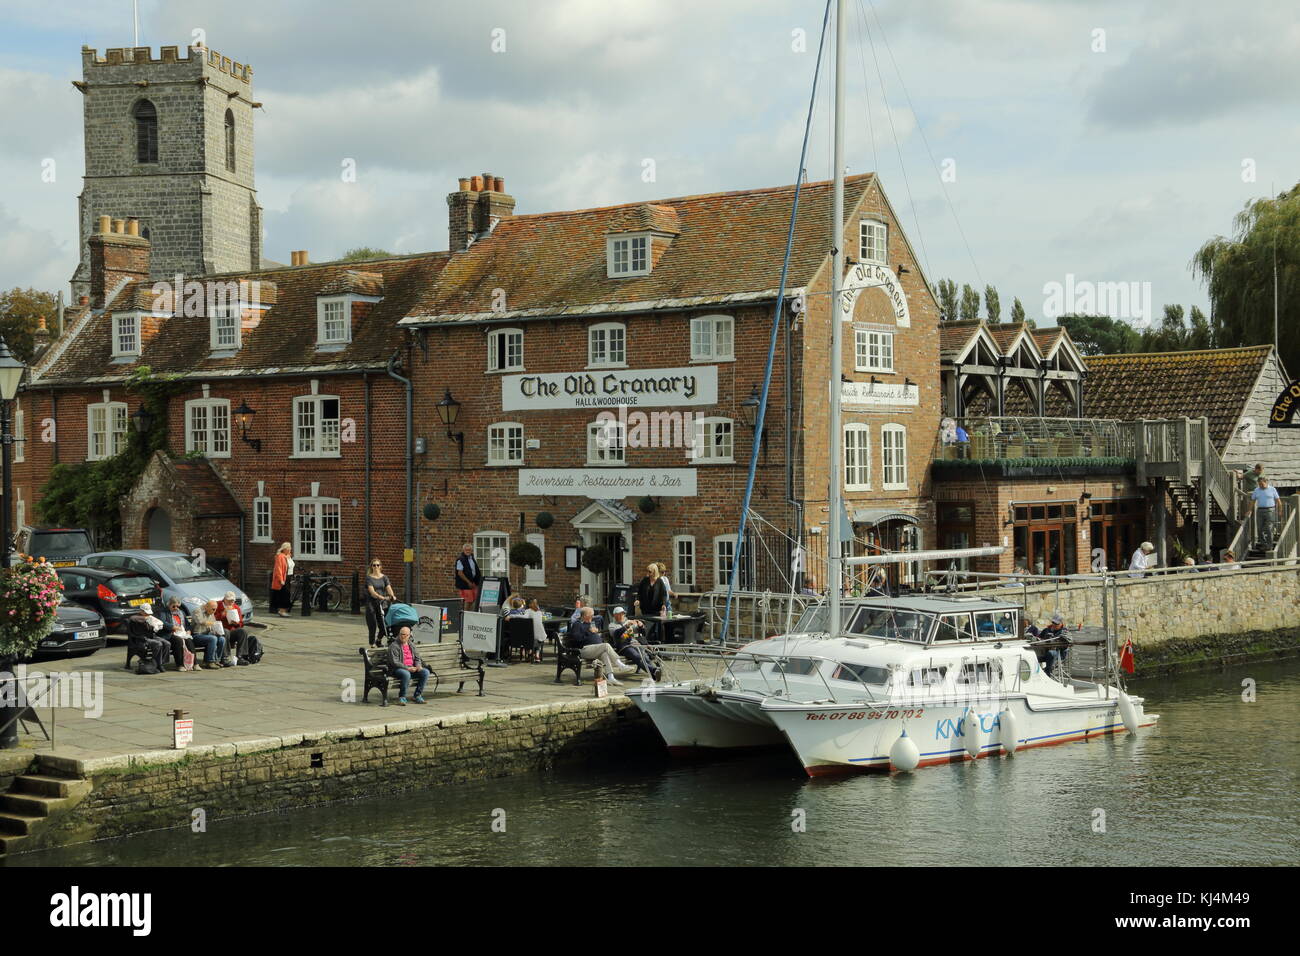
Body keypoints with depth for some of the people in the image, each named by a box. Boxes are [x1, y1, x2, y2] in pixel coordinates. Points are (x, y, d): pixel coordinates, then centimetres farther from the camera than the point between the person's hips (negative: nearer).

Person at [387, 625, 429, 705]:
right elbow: (394, 662, -14)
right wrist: (407, 668, -21)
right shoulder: (394, 646, -5)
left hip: (412, 668, 7)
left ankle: (417, 695, -10)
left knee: (425, 672, -17)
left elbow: (417, 658, 21)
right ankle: (402, 697, -22)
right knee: (406, 674, -39)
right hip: (398, 669, -7)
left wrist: (418, 666, -2)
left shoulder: (410, 645, 17)